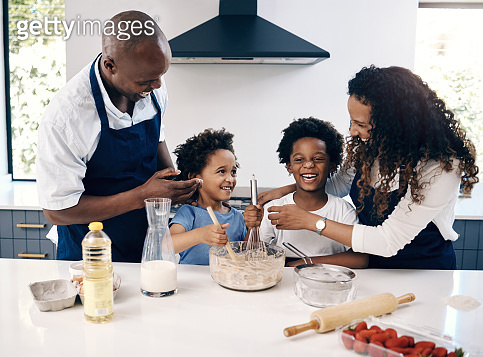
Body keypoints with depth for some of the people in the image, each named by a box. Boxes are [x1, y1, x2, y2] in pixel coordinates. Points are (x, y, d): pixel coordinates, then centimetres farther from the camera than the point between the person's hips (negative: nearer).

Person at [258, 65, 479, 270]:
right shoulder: (370, 144, -8)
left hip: (424, 274, -4)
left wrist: (310, 221, -23)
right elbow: (340, 184, 12)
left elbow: (387, 242, -26)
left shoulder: (442, 167, -26)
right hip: (372, 263, 5)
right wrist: (286, 191, 0)